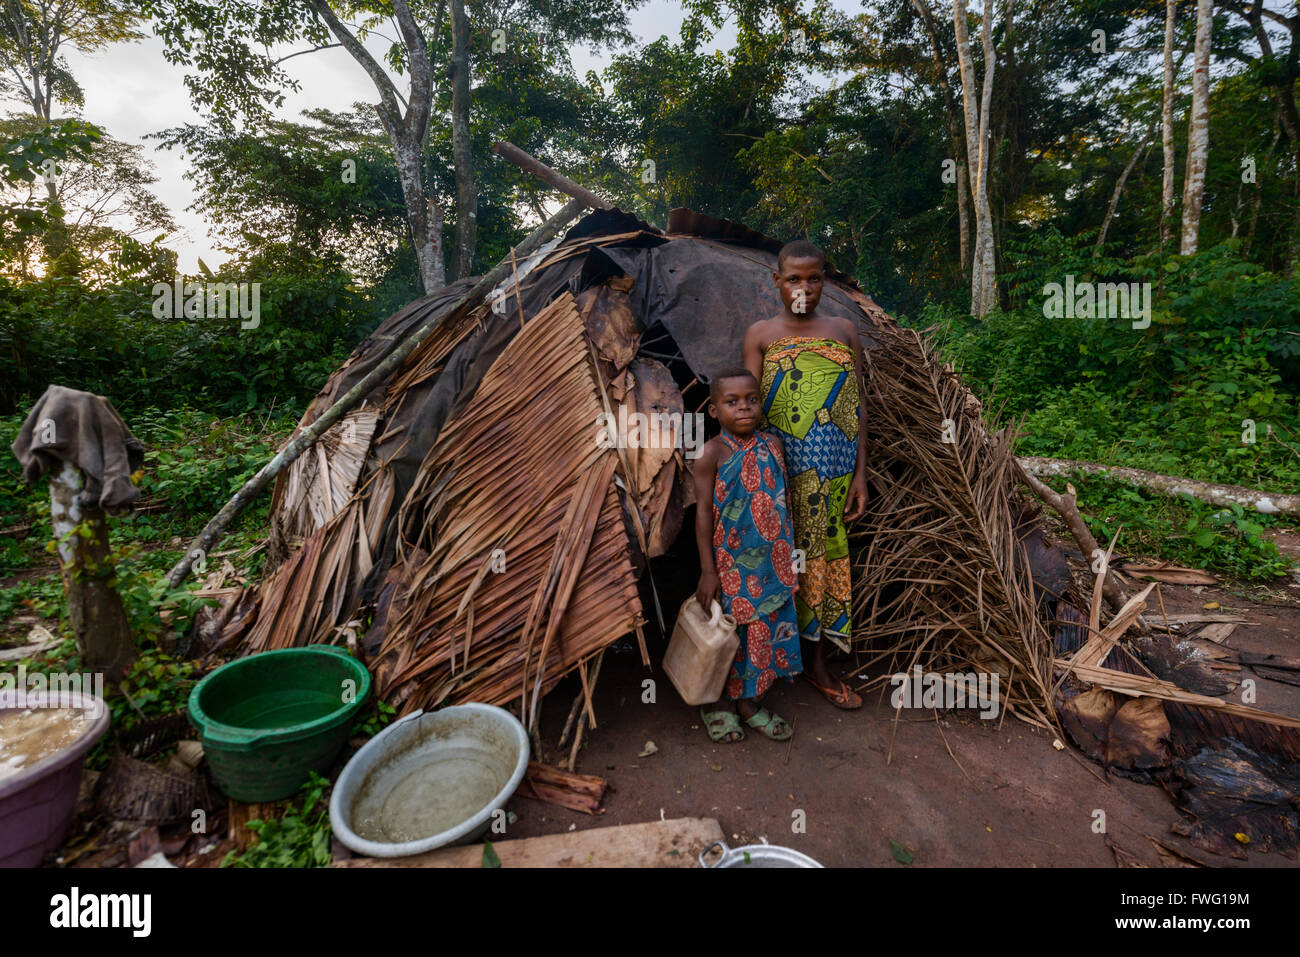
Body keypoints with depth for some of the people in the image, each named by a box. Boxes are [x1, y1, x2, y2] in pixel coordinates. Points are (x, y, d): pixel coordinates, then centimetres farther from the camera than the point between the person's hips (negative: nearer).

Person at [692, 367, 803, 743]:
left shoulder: (772, 446, 2)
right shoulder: (713, 452, -12)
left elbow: (782, 503, 10)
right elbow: (703, 511, -12)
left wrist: (790, 554, 11)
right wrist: (707, 570, -14)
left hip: (770, 563, 5)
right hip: (729, 561, -4)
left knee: (764, 628, 13)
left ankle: (749, 702, 34)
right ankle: (713, 703, 32)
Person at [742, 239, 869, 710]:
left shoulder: (843, 330, 10)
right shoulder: (761, 334, 4)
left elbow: (857, 406, 8)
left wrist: (860, 473, 3)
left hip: (834, 471, 2)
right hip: (782, 467, -2)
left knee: (826, 552, 8)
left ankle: (816, 661, 24)